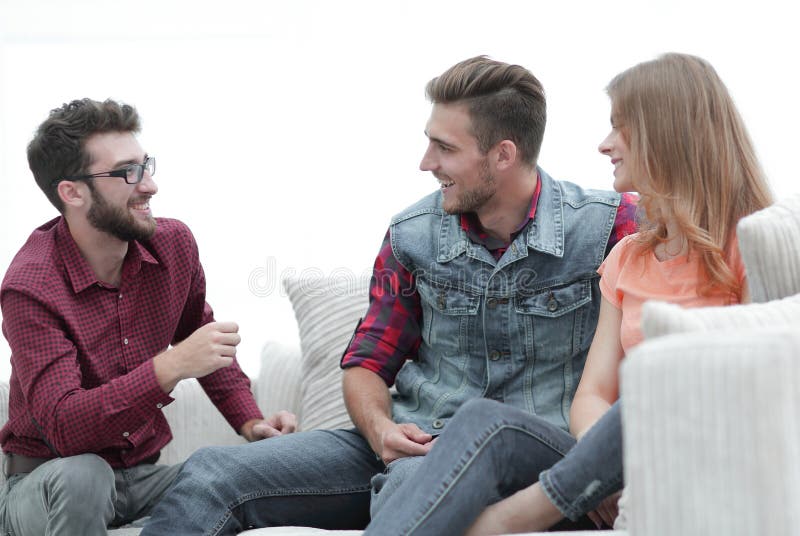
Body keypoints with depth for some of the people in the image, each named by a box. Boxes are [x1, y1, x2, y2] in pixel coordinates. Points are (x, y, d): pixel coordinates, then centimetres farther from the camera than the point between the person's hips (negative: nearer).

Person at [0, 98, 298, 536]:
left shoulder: (174, 243, -4)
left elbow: (197, 333, 16)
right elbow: (64, 427, -30)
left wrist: (249, 421, 2)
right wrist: (171, 366, -41)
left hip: (141, 473, 4)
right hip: (47, 481, -3)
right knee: (82, 475, -37)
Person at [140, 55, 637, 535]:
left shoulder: (606, 226, -4)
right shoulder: (413, 235, 9)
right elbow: (367, 363, 14)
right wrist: (380, 428, -10)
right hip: (411, 441, 5)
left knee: (415, 482, -43)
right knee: (213, 472, -13)